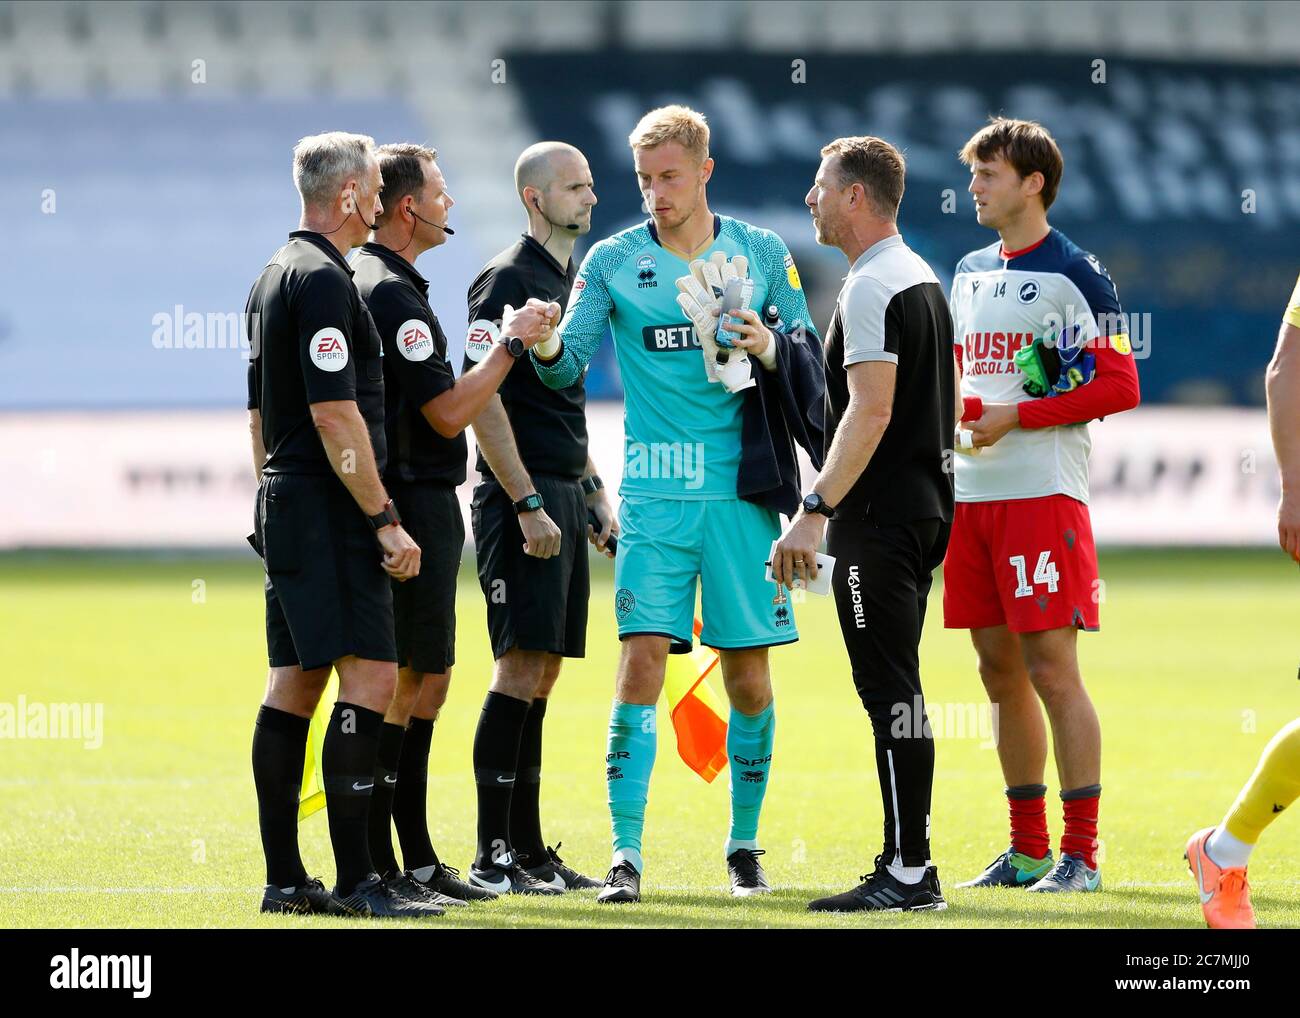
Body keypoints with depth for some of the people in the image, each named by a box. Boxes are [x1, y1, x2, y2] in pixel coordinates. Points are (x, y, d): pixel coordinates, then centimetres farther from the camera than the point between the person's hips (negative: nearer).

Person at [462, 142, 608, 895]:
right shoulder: (509, 280, -11)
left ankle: (529, 848, 13)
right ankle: (494, 855, -9)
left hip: (563, 497, 9)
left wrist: (593, 492, 21)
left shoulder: (572, 279, 17)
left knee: (544, 670, 9)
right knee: (521, 668, -10)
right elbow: (482, 400, -16)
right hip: (521, 499, -9)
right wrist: (528, 505, -20)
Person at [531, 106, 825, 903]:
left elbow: (811, 360, 10)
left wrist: (770, 346, -11)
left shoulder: (763, 254, 7)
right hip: (656, 491, -1)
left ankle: (745, 843, 19)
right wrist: (549, 349, -22)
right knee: (643, 658, -11)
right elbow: (573, 365, 0)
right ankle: (626, 853, -9)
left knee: (749, 672, 4)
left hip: (743, 492, 1)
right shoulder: (614, 260, 5)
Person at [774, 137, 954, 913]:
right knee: (896, 690, 13)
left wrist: (815, 513, -25)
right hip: (924, 508, 10)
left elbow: (870, 411, -22)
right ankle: (910, 868, 15)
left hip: (880, 519, -10)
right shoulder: (923, 280, 17)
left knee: (889, 691, -9)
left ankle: (908, 875, -10)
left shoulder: (870, 287, -14)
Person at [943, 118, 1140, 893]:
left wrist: (1015, 417, -16)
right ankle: (1028, 850, 16)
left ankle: (1081, 854, -5)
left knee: (1052, 670, -8)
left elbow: (1119, 387, -12)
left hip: (1044, 495, -8)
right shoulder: (972, 273, 16)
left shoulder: (1074, 275, -7)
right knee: (1001, 673, 9)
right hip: (970, 494, 8)